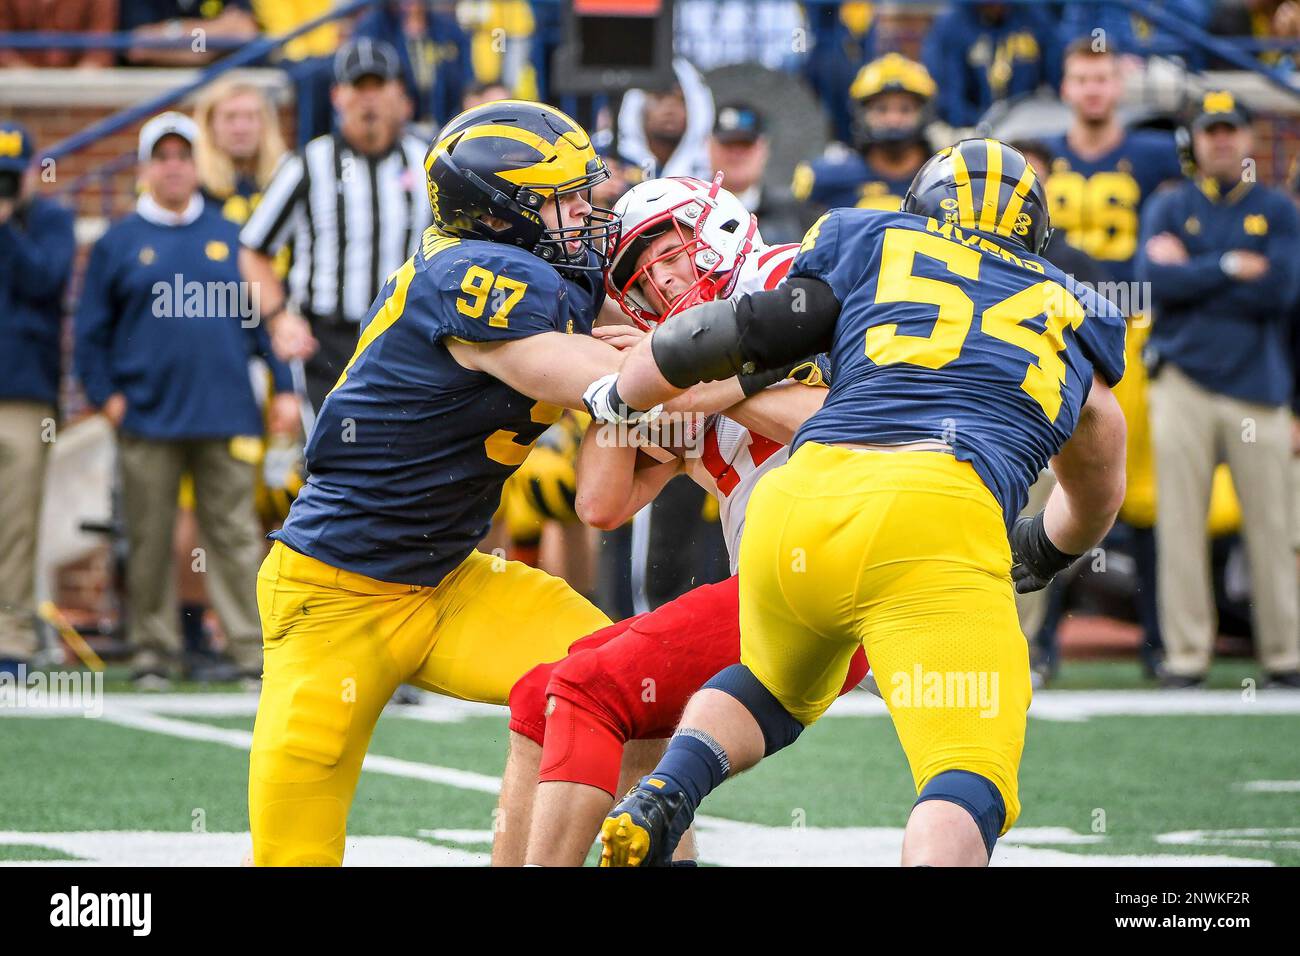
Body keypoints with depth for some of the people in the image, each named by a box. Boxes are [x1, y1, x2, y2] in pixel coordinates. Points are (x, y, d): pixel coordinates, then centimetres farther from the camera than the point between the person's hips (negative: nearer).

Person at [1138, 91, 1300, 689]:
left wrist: (1191, 272, -5)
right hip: (1182, 384, 0)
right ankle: (1186, 656, 1)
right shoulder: (1169, 208, 11)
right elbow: (1154, 281, -6)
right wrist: (1231, 267, -8)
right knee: (1180, 525, -3)